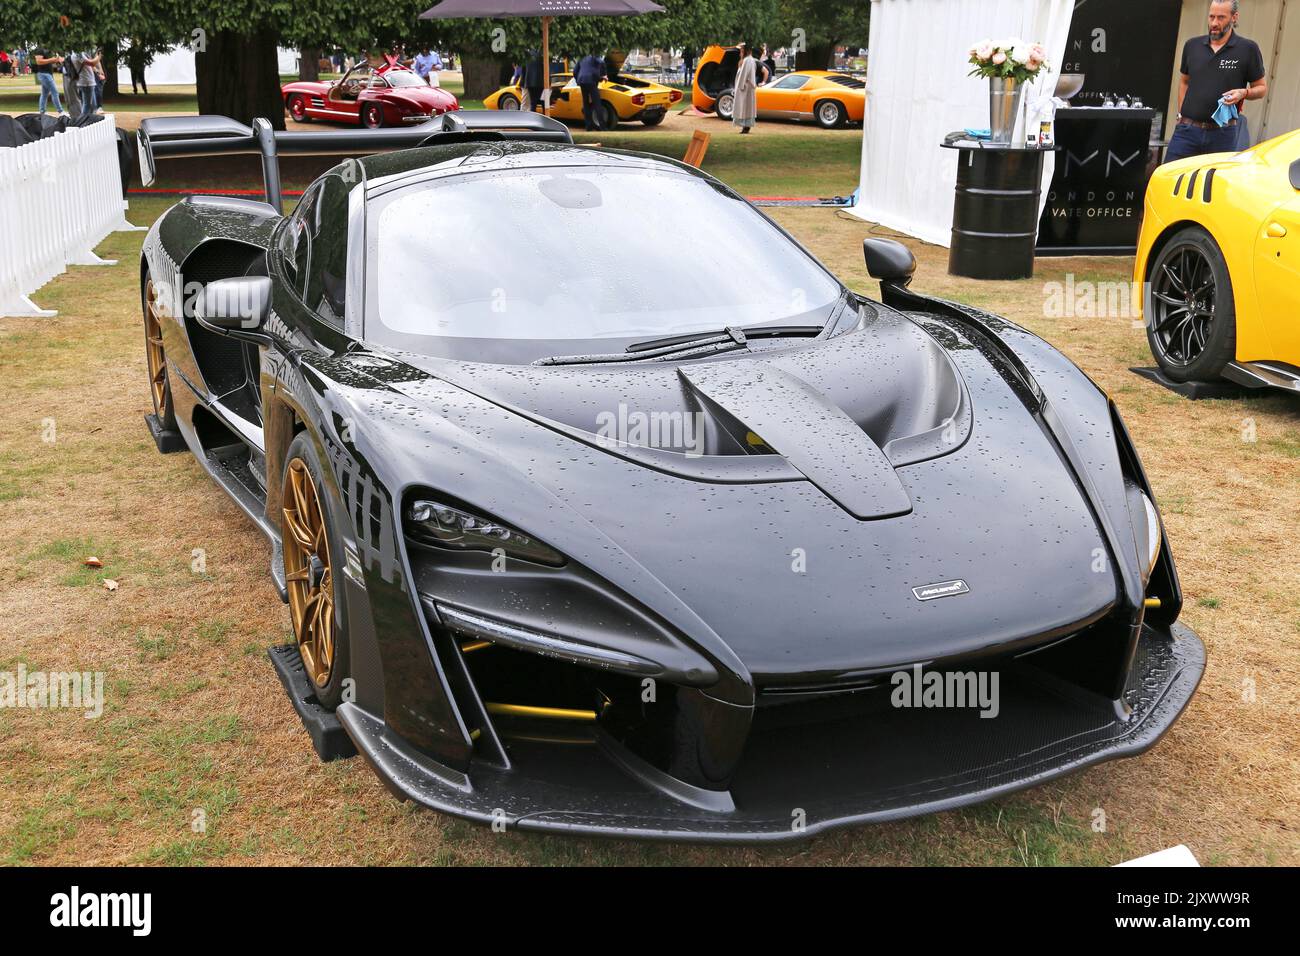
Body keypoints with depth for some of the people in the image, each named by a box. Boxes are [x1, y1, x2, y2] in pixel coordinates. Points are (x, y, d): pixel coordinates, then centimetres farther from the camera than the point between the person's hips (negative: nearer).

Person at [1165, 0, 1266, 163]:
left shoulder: (1248, 49, 0)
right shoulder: (1192, 45, 10)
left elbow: (1261, 88, 7)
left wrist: (1244, 93, -14)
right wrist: (1181, 113, 11)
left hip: (1222, 134, -2)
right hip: (1187, 130, 2)